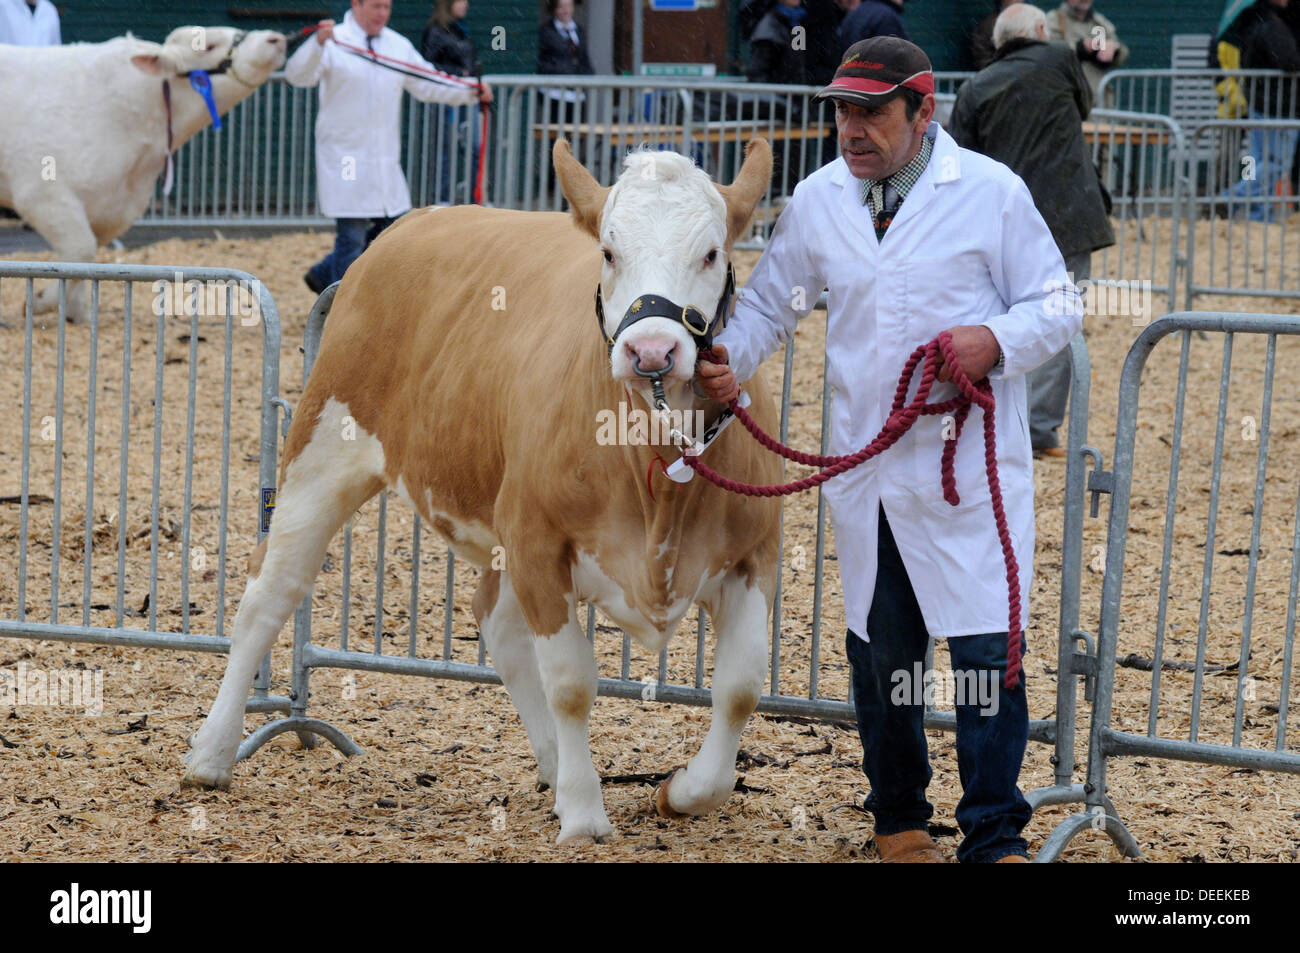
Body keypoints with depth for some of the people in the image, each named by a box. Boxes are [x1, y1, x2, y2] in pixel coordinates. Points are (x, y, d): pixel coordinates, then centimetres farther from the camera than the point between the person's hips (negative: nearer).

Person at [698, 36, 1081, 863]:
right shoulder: (817, 201, 9)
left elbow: (1058, 306, 1)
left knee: (985, 652, -8)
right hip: (864, 473, 4)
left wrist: (995, 340, -19)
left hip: (971, 471, -4)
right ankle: (900, 820, 29)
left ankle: (994, 839, 0)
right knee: (879, 650, 12)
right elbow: (770, 304, 20)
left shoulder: (993, 193, -2)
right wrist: (730, 361, 0)